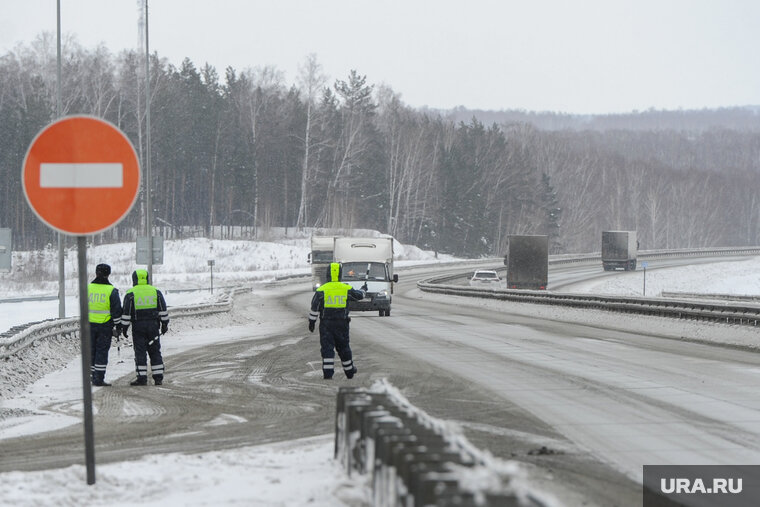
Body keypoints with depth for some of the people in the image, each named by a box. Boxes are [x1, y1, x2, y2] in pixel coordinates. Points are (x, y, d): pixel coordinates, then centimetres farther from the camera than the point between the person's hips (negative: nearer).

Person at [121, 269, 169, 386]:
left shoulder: (131, 294, -4)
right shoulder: (156, 292, 6)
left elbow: (126, 313, -6)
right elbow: (163, 310, 8)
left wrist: (124, 327, 0)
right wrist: (165, 324, 14)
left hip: (138, 327, -3)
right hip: (153, 326, 3)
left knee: (140, 352, 0)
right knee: (155, 352, 9)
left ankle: (142, 378, -3)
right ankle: (158, 378, 7)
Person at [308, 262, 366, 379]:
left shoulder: (321, 290, -7)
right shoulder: (346, 289, -1)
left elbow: (315, 307, -8)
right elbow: (359, 295, 16)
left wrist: (312, 321, 2)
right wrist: (364, 290, 39)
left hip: (326, 324, -2)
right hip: (342, 323, 2)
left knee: (327, 349, -1)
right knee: (343, 347, 16)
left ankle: (328, 374, -10)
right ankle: (349, 371, 30)